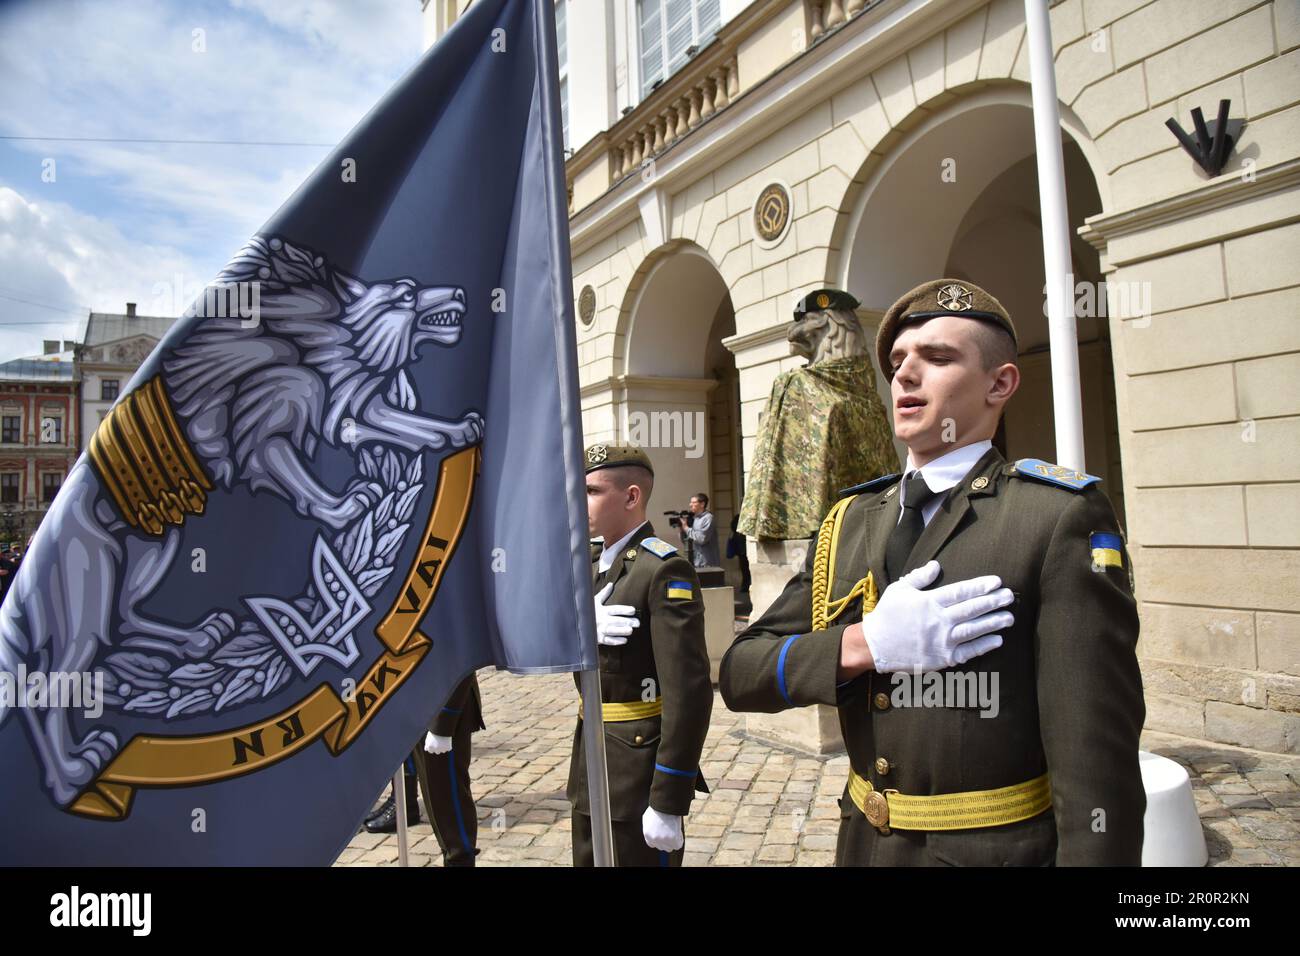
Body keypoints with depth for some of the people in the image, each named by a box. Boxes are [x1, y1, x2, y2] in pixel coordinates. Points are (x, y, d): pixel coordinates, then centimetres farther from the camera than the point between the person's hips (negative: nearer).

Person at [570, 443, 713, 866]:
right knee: (590, 862, 20)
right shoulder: (590, 563, 8)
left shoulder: (664, 570, -18)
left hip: (640, 765, -8)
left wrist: (668, 802, -23)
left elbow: (689, 691, -23)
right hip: (591, 758, 8)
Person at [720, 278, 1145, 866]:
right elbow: (740, 674, -3)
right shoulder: (850, 522, 1)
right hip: (864, 843, 5)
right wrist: (864, 644, -18)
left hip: (1000, 849, -5)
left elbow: (1096, 754, -18)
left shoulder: (1061, 519, -15)